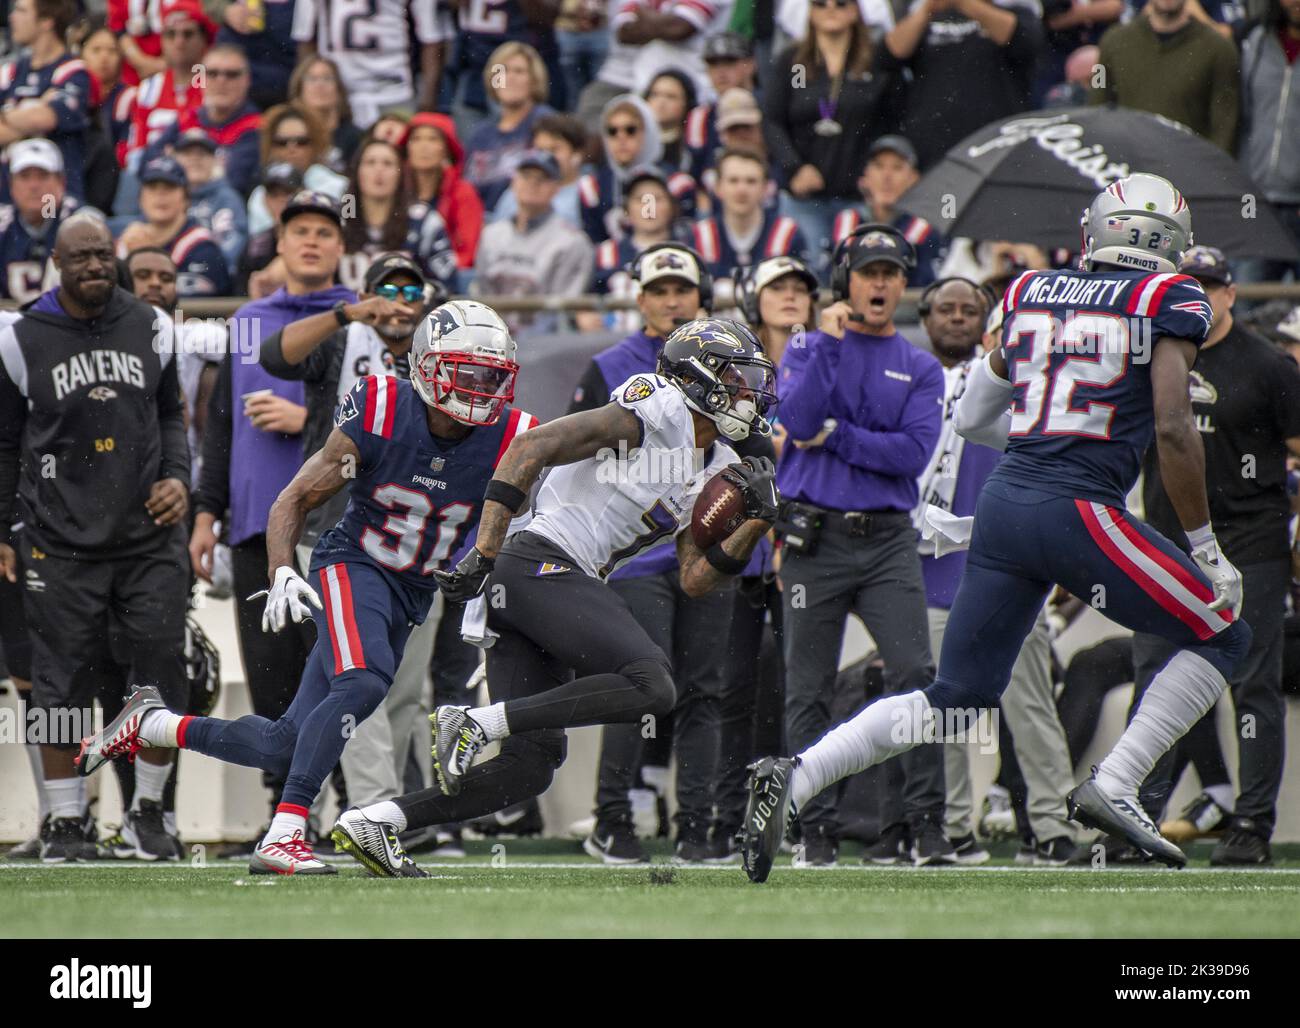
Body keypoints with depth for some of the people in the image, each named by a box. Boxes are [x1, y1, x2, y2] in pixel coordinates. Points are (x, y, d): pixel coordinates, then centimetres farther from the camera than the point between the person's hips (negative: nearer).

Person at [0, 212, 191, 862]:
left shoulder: (149, 328, 6)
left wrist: (178, 477, 2)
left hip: (148, 533, 2)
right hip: (61, 541, -2)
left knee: (161, 674, -1)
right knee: (64, 681, 0)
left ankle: (148, 810, 15)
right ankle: (66, 821, 10)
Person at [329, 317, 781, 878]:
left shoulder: (715, 471, 21)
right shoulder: (657, 410, -6)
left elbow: (695, 580, 20)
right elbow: (531, 448, -12)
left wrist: (755, 522, 5)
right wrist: (483, 554, -17)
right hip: (544, 563, -10)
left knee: (532, 763, 4)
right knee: (652, 687, -21)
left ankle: (370, 823, 3)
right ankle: (475, 722, -23)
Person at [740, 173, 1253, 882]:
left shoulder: (1030, 293, 16)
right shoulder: (1170, 300, 0)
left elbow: (971, 418, 23)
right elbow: (1173, 430, -9)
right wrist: (1205, 548, -3)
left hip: (1002, 503, 6)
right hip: (1078, 512, -6)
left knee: (952, 702, 14)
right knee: (1221, 638, 11)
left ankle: (794, 777, -2)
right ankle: (1113, 785, -4)